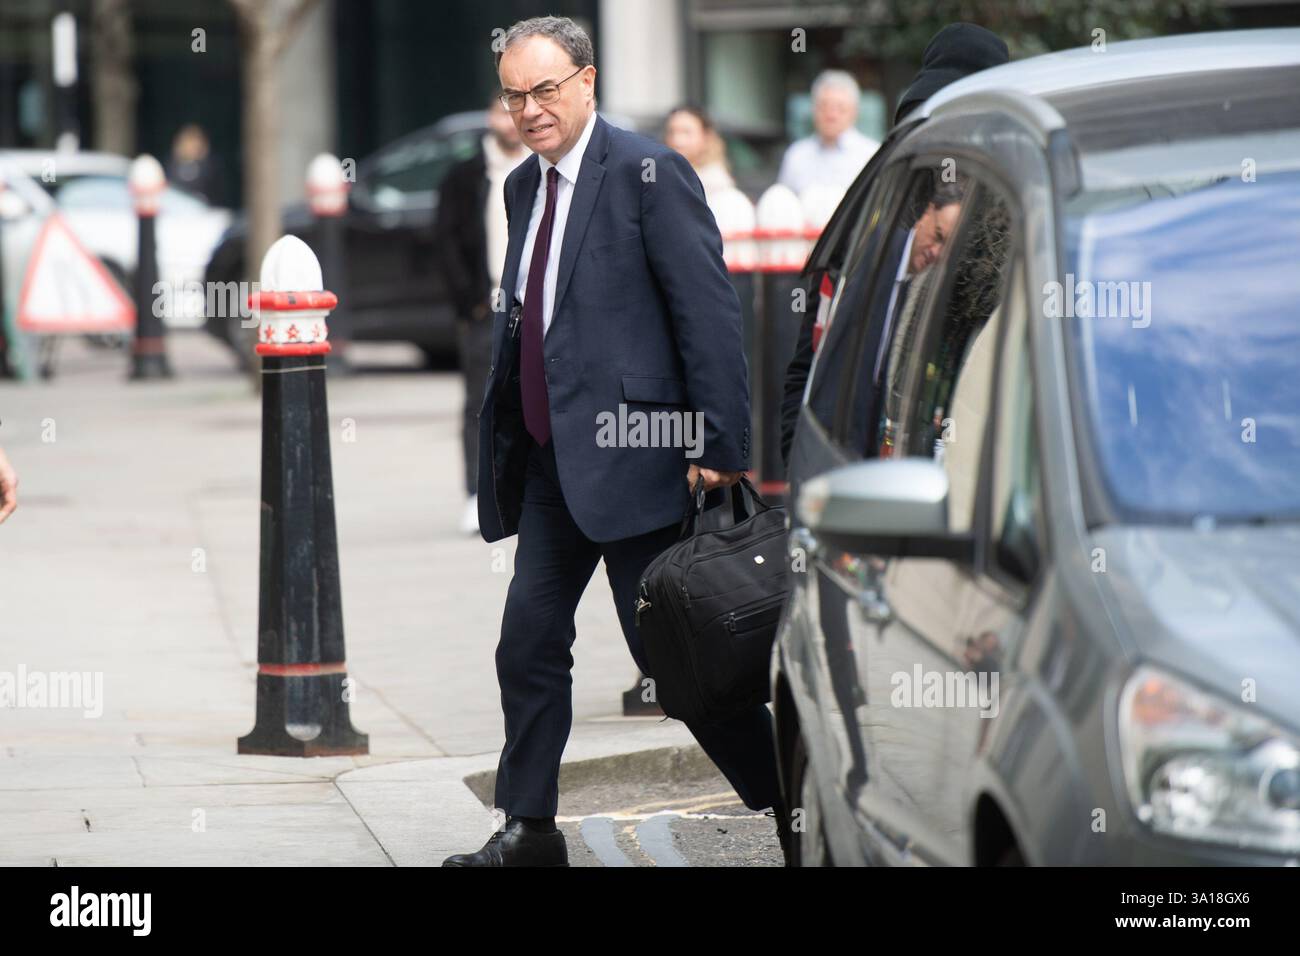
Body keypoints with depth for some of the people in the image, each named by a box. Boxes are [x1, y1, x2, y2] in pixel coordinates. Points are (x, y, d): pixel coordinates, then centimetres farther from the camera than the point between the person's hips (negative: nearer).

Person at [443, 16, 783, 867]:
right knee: (529, 644, 9)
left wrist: (720, 446, -18)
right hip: (551, 462, 8)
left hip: (632, 458, -8)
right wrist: (503, 432, 14)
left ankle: (795, 809, 6)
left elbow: (710, 312, -14)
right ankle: (530, 833, 18)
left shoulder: (648, 173, -10)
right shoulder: (525, 186, 13)